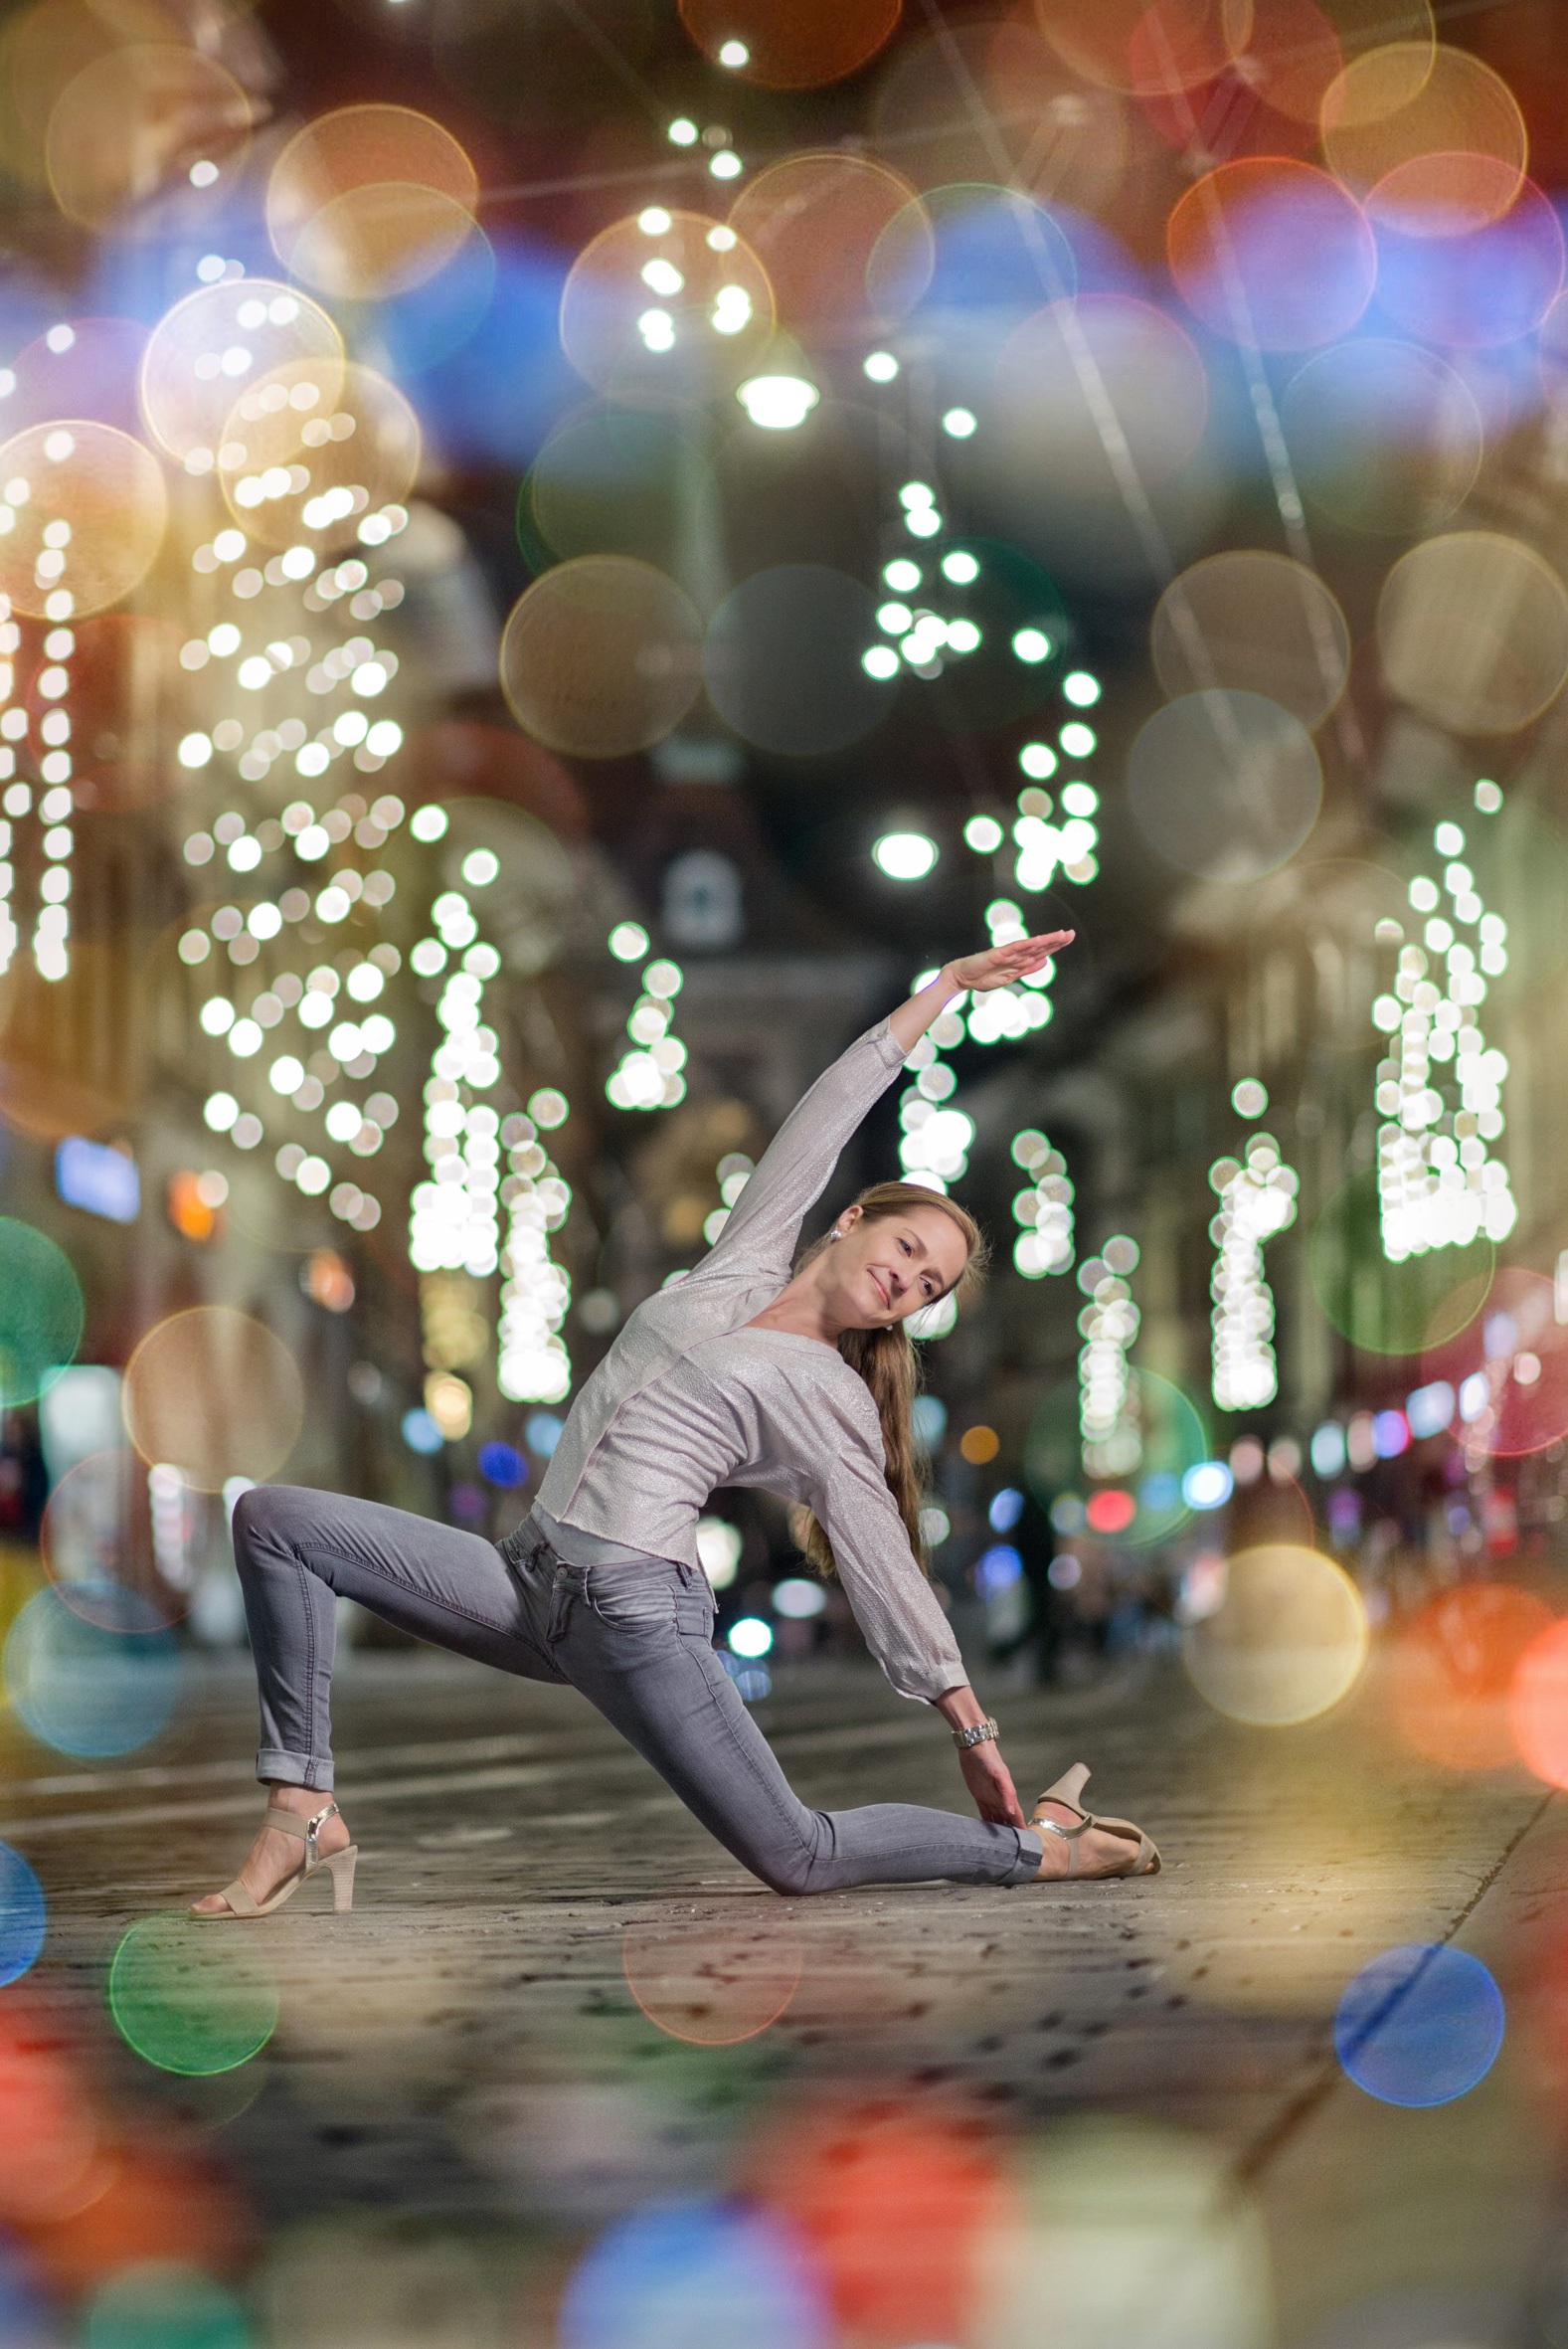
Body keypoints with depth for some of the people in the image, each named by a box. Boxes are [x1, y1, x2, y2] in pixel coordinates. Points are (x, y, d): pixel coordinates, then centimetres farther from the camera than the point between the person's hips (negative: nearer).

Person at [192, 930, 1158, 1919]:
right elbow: (825, 1116, 15)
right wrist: (945, 986, 18)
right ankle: (306, 1809, -9)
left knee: (799, 1860, -13)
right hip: (528, 1576, 5)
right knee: (273, 1520, -7)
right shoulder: (743, 1268, 13)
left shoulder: (834, 1407, 2)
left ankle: (1038, 1846, 9)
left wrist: (975, 1734, -2)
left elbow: (887, 1572, 2)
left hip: (635, 1607, -5)